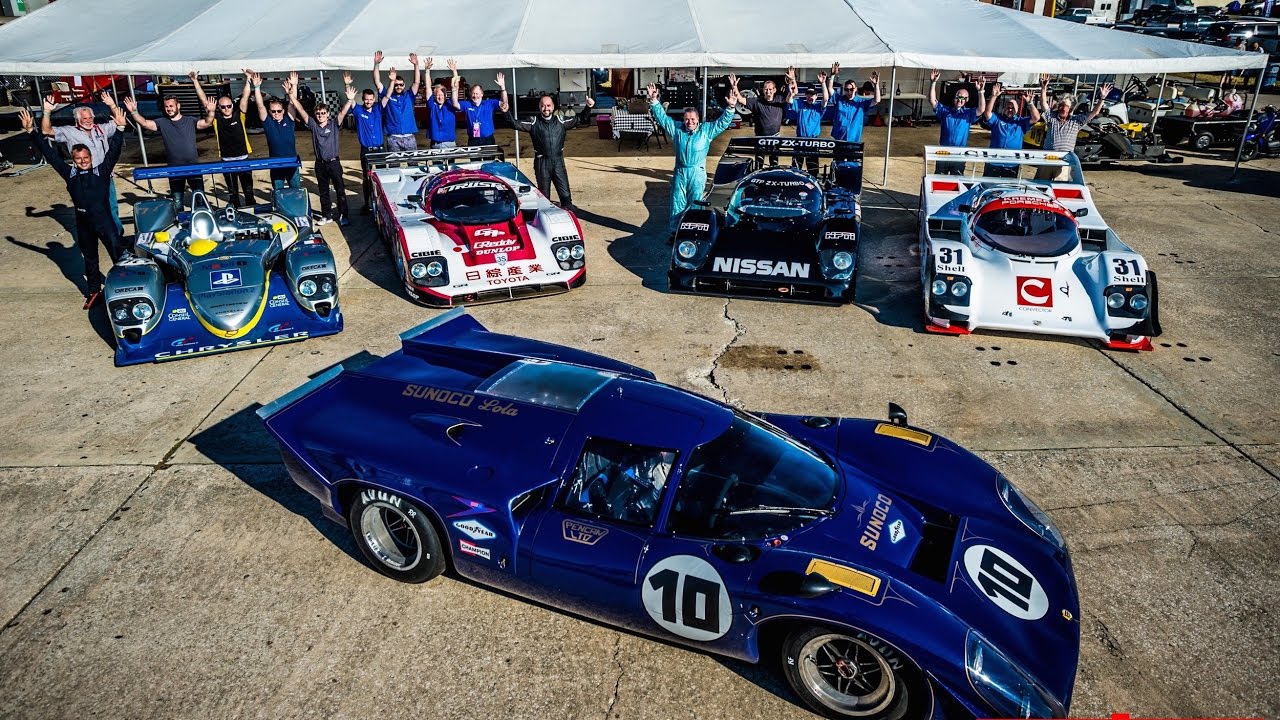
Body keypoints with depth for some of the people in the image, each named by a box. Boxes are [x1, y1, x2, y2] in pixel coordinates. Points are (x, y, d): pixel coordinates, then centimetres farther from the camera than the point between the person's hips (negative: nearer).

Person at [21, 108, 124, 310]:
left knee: (117, 251, -1)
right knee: (89, 258, 14)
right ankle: (93, 291, 23)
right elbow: (49, 154, 14)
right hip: (83, 222, 4)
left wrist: (120, 130, -16)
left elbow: (114, 150, -4)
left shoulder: (102, 170, 4)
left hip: (104, 219, -4)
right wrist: (31, 132, 12)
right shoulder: (69, 173, 11)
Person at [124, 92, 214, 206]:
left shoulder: (190, 121, 2)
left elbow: (207, 123, -12)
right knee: (177, 201, 9)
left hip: (193, 166, -2)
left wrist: (210, 112, -31)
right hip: (174, 169, 2)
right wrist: (134, 112, -22)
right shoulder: (162, 123, 5)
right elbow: (145, 123, -7)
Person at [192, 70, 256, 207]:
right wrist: (195, 81, -8)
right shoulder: (216, 118, -2)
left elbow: (245, 97, -12)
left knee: (248, 187, 10)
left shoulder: (239, 115, -4)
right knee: (232, 190, 13)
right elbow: (204, 100, -3)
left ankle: (251, 207, 22)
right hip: (227, 160, 1)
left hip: (243, 158, -1)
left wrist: (248, 79, -22)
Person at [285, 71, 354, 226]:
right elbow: (300, 109, -3)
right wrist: (292, 95, -13)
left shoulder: (334, 124, -3)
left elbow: (343, 112, -18)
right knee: (323, 191, 12)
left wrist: (350, 100, -33)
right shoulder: (313, 124, 2)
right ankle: (326, 215, 21)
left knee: (340, 190, 3)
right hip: (320, 163, 3)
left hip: (334, 162, -3)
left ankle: (343, 215, 10)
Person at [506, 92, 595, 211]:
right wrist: (507, 111, -19)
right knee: (544, 194, 7)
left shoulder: (561, 122, 6)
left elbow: (579, 119, 8)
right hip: (541, 162, -1)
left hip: (558, 161, 1)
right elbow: (515, 123, -4)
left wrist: (588, 107, -6)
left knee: (565, 194, 2)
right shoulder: (533, 123, 1)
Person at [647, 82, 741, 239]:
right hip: (680, 172, 2)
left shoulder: (707, 130, -2)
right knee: (677, 204, 7)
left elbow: (723, 122, -9)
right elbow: (662, 117, 5)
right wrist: (654, 101, -5)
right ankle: (675, 231, 16)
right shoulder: (677, 129, 4)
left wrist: (731, 106, -24)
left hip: (697, 173, -2)